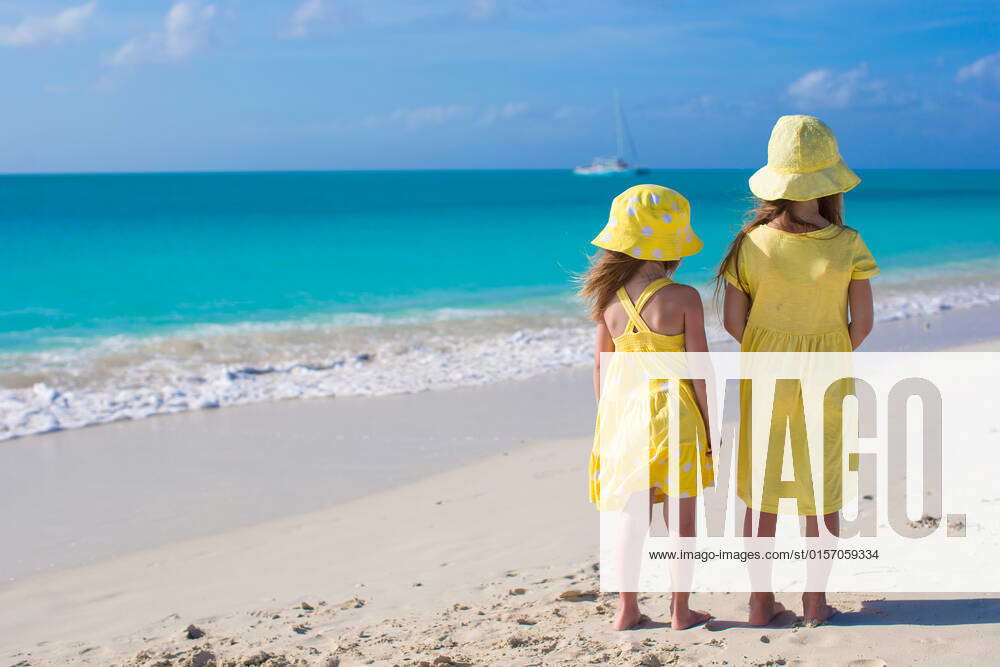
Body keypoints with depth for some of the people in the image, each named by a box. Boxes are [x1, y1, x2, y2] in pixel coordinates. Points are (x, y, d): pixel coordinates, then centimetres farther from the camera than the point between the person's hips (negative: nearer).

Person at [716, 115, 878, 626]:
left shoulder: (752, 244, -12)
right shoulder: (848, 245, -14)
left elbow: (732, 320, -7)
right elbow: (862, 323, -9)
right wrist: (828, 358, 10)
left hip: (764, 376, 1)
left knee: (762, 492, 13)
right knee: (823, 493, 13)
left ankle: (761, 601, 18)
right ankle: (815, 601, 20)